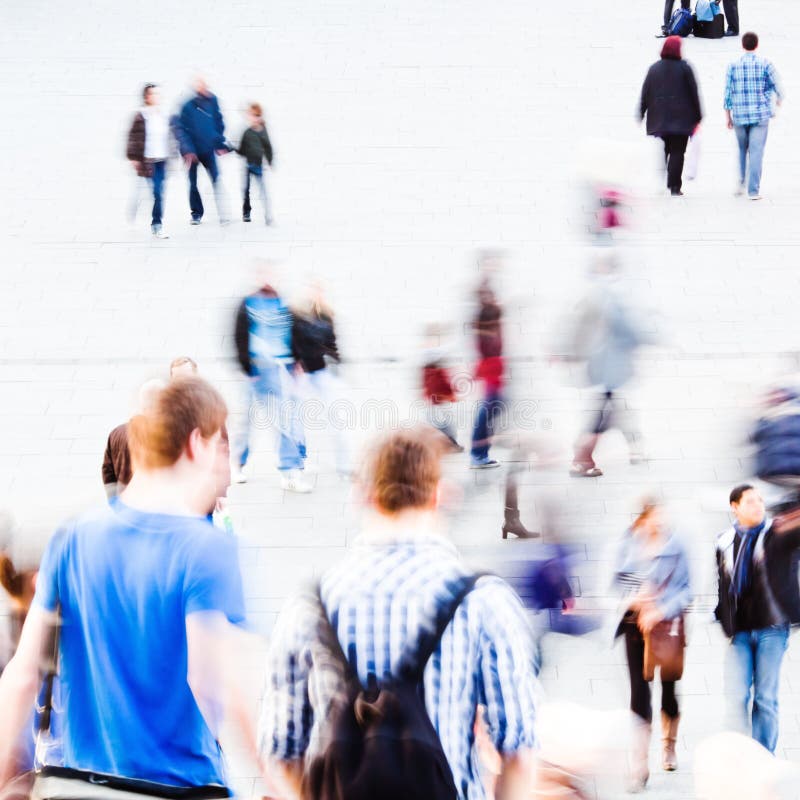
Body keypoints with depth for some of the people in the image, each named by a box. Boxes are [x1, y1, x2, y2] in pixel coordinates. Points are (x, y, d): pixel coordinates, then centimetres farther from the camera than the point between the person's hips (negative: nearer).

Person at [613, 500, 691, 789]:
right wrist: (632, 598, -9)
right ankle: (640, 763, -3)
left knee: (669, 686, 10)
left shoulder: (674, 547, -6)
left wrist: (661, 611, -17)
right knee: (639, 689, -5)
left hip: (668, 624, -1)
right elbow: (618, 579, 10)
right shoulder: (628, 545, 0)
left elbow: (684, 589, -6)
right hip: (635, 624, 1)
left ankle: (669, 748, 34)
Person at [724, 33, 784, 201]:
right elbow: (777, 87, 1)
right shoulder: (765, 64, -4)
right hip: (760, 114, -2)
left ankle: (740, 184, 17)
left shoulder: (733, 66, 1)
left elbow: (727, 93, 2)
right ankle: (753, 191, -4)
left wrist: (728, 117, 10)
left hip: (739, 116, 2)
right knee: (756, 152, -1)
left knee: (742, 149, 21)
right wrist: (779, 100, 23)